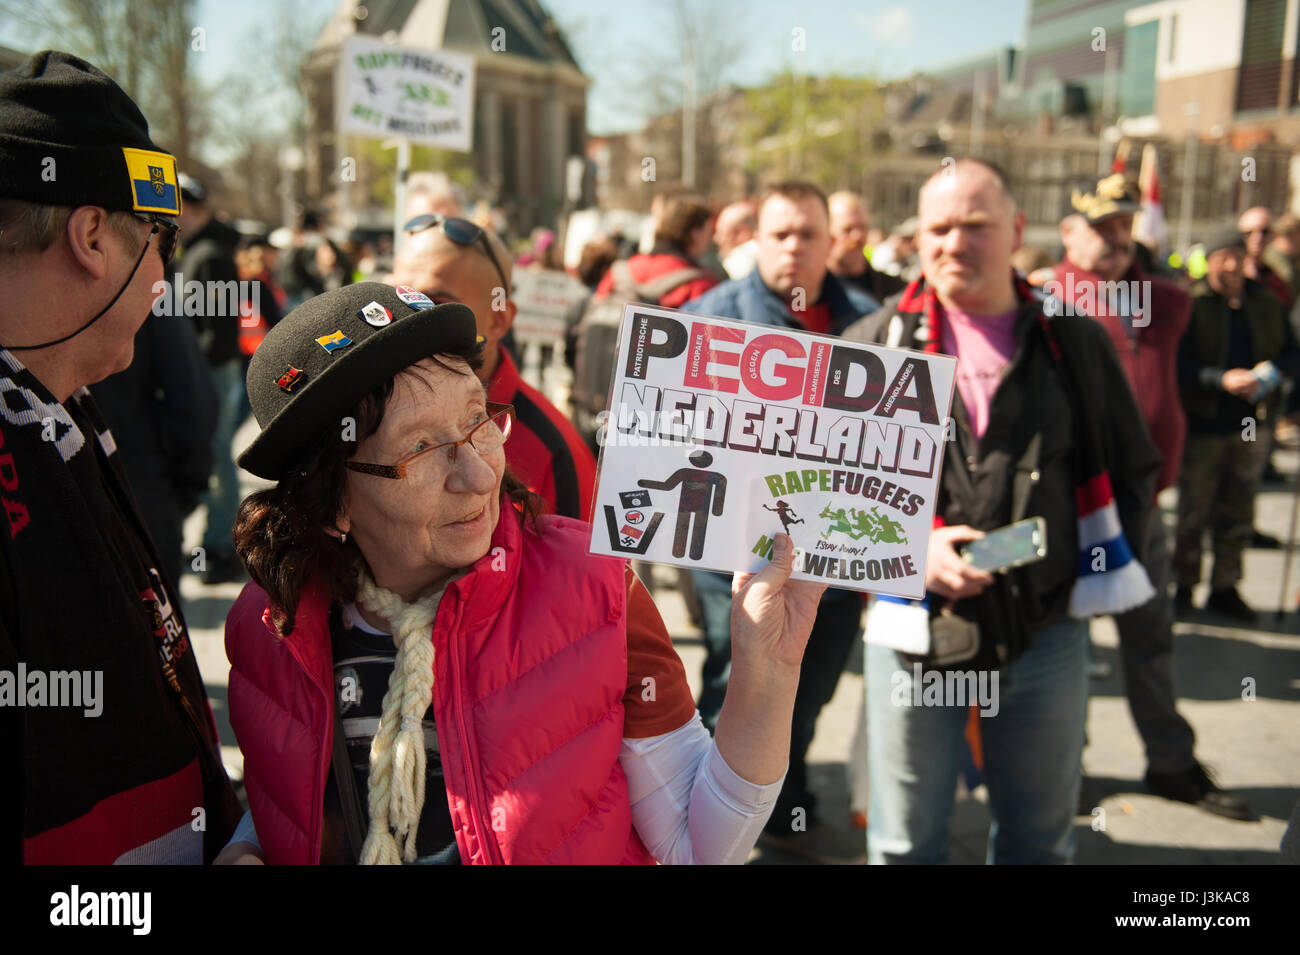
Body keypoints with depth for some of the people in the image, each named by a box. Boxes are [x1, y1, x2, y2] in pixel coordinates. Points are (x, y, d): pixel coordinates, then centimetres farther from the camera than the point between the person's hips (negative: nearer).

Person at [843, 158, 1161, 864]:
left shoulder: (1076, 342, 4)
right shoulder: (874, 343, 0)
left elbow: (1134, 469, 12)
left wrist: (1098, 567, -2)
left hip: (1048, 629, 2)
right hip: (914, 627, -1)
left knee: (1040, 842, 18)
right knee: (905, 845, 12)